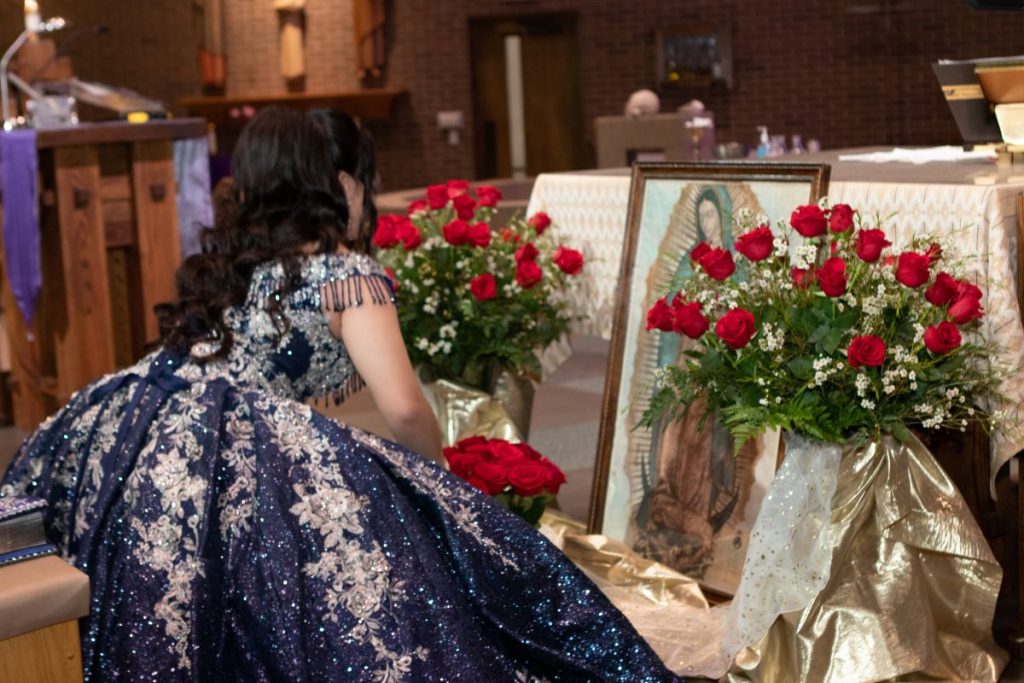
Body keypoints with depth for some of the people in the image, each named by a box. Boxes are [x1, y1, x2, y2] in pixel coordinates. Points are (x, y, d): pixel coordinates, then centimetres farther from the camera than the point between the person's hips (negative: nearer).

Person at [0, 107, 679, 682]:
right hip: (231, 451, -8)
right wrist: (443, 476, 15)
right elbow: (403, 407, -5)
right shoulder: (344, 267, 5)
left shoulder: (225, 256, 26)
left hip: (119, 439, 8)